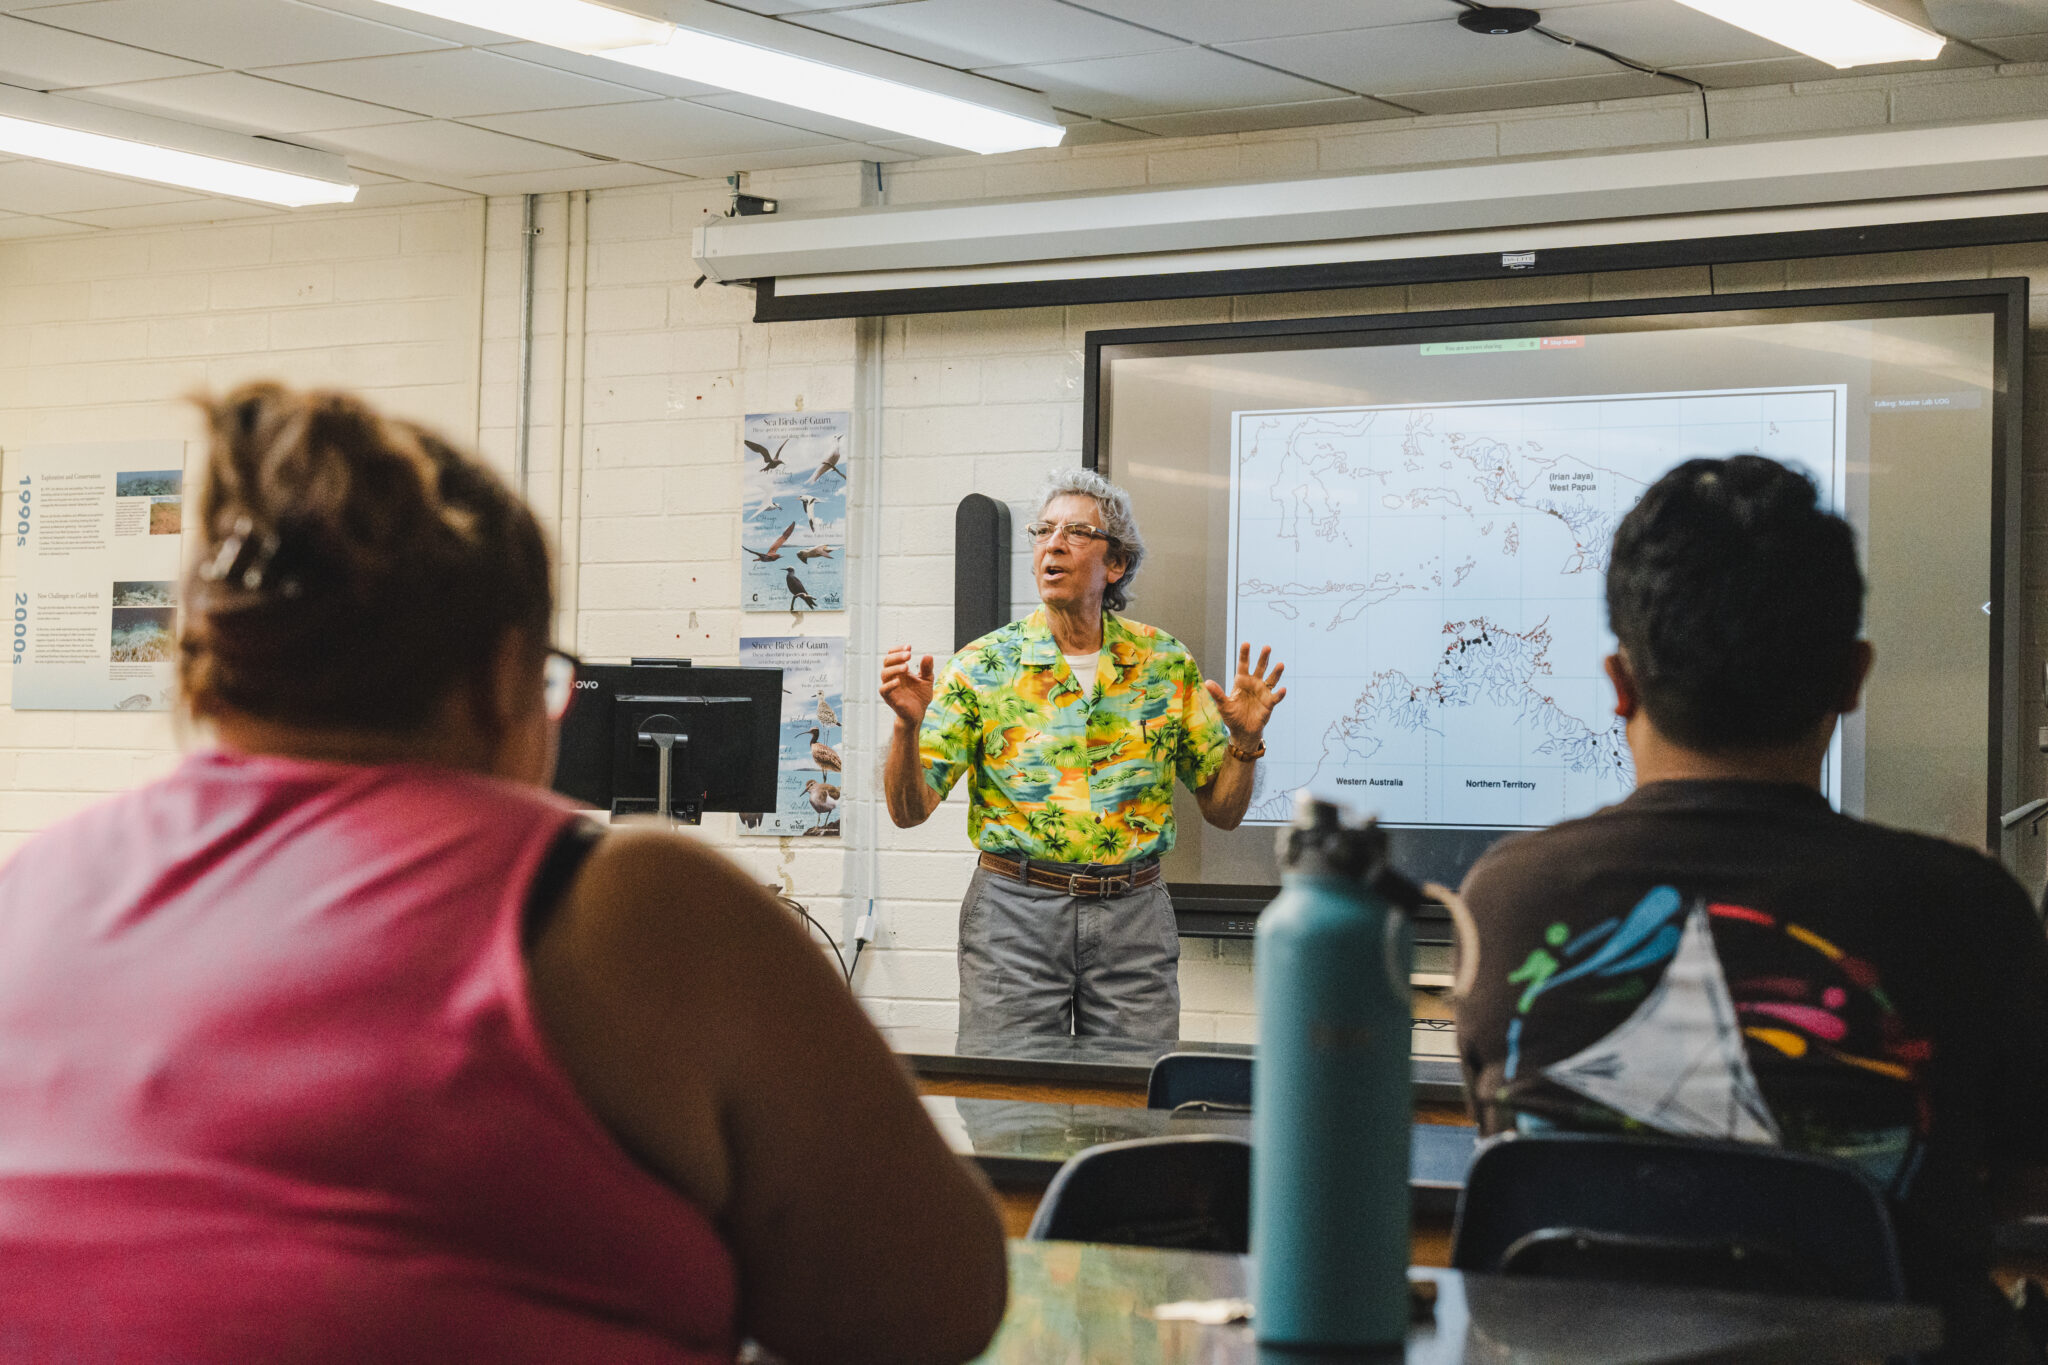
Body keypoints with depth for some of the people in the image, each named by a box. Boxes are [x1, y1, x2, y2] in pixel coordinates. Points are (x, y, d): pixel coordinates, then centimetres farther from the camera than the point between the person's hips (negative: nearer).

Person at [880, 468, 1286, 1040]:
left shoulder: (1166, 664, 6)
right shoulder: (983, 665, 0)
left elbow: (1223, 811, 10)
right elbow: (909, 809, -2)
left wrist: (1245, 742, -8)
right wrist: (908, 725, -19)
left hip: (1133, 913, 1)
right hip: (1013, 912, -1)